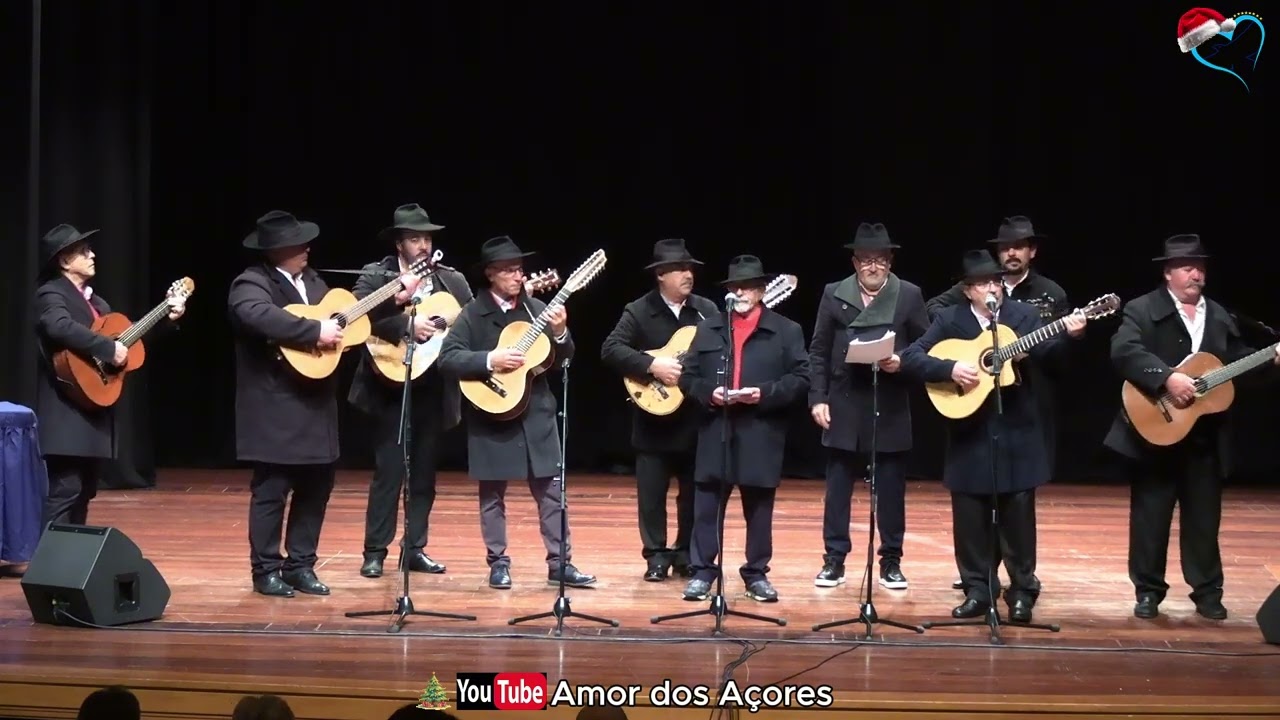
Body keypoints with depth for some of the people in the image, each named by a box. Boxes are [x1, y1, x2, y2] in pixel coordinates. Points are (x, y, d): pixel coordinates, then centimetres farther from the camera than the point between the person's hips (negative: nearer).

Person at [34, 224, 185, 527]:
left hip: (95, 410, 10)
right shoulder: (51, 294, -10)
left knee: (84, 491, 12)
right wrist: (109, 348, -28)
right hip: (68, 412, -10)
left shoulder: (93, 300, 20)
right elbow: (61, 327, -31)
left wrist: (167, 318, 16)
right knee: (65, 491, -14)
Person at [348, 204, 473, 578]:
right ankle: (375, 551, 3)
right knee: (389, 472, -4)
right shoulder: (375, 276, -3)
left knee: (424, 474, 9)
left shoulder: (452, 281, 9)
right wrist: (407, 324, -26)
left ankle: (414, 549, 17)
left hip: (434, 389, 4)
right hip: (392, 388, -4)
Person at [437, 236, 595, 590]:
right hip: (491, 414, -3)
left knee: (551, 490, 3)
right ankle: (498, 564, 15)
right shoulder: (473, 314, -6)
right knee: (492, 493, 5)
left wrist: (560, 333, -15)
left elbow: (564, 358, 5)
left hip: (536, 413, 3)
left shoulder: (537, 309, 4)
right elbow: (447, 358, -14)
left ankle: (560, 564, 8)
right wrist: (489, 361, -24)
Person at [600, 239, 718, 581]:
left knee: (694, 491, 8)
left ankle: (687, 555, 19)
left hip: (697, 417, 3)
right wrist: (652, 365, -24)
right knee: (651, 493, 2)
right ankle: (656, 556, 12)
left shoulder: (707, 310, 5)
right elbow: (610, 349, -16)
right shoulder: (638, 311, -6)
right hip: (654, 418, -3)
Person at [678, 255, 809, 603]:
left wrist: (765, 393, -16)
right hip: (715, 432, 2)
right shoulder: (708, 328, 12)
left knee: (759, 509, 6)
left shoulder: (787, 331, 3)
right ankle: (701, 571, 8)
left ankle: (757, 574, 15)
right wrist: (708, 393, -10)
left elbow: (801, 379, -3)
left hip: (761, 436, -2)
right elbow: (688, 377, 10)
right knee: (706, 506, 2)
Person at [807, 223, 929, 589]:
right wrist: (818, 398, -3)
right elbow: (819, 351, 5)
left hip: (891, 409, -1)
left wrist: (903, 363, -16)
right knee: (837, 487, 5)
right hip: (844, 407, 1)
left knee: (891, 489, 5)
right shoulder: (834, 294, 5)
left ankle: (891, 561, 14)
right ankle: (834, 559, 13)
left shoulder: (909, 295, 3)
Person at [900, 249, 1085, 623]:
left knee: (1018, 515, 4)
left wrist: (1067, 334, -31)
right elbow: (910, 357, -6)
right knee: (969, 516, 5)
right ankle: (978, 590, 15)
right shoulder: (949, 320, 1)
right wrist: (950, 369, -19)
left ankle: (1022, 592, 13)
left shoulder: (1024, 315, 3)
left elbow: (1044, 352, -13)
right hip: (969, 432, 0)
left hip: (1016, 431, 0)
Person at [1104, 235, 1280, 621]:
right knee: (1149, 517, 4)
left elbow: (1238, 365, 14)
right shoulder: (1142, 310, -6)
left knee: (1204, 519, 9)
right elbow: (1123, 352, -22)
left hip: (1205, 437, 4)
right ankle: (1148, 591, 15)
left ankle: (1207, 592, 18)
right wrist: (1167, 377, -30)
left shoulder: (1220, 318, 12)